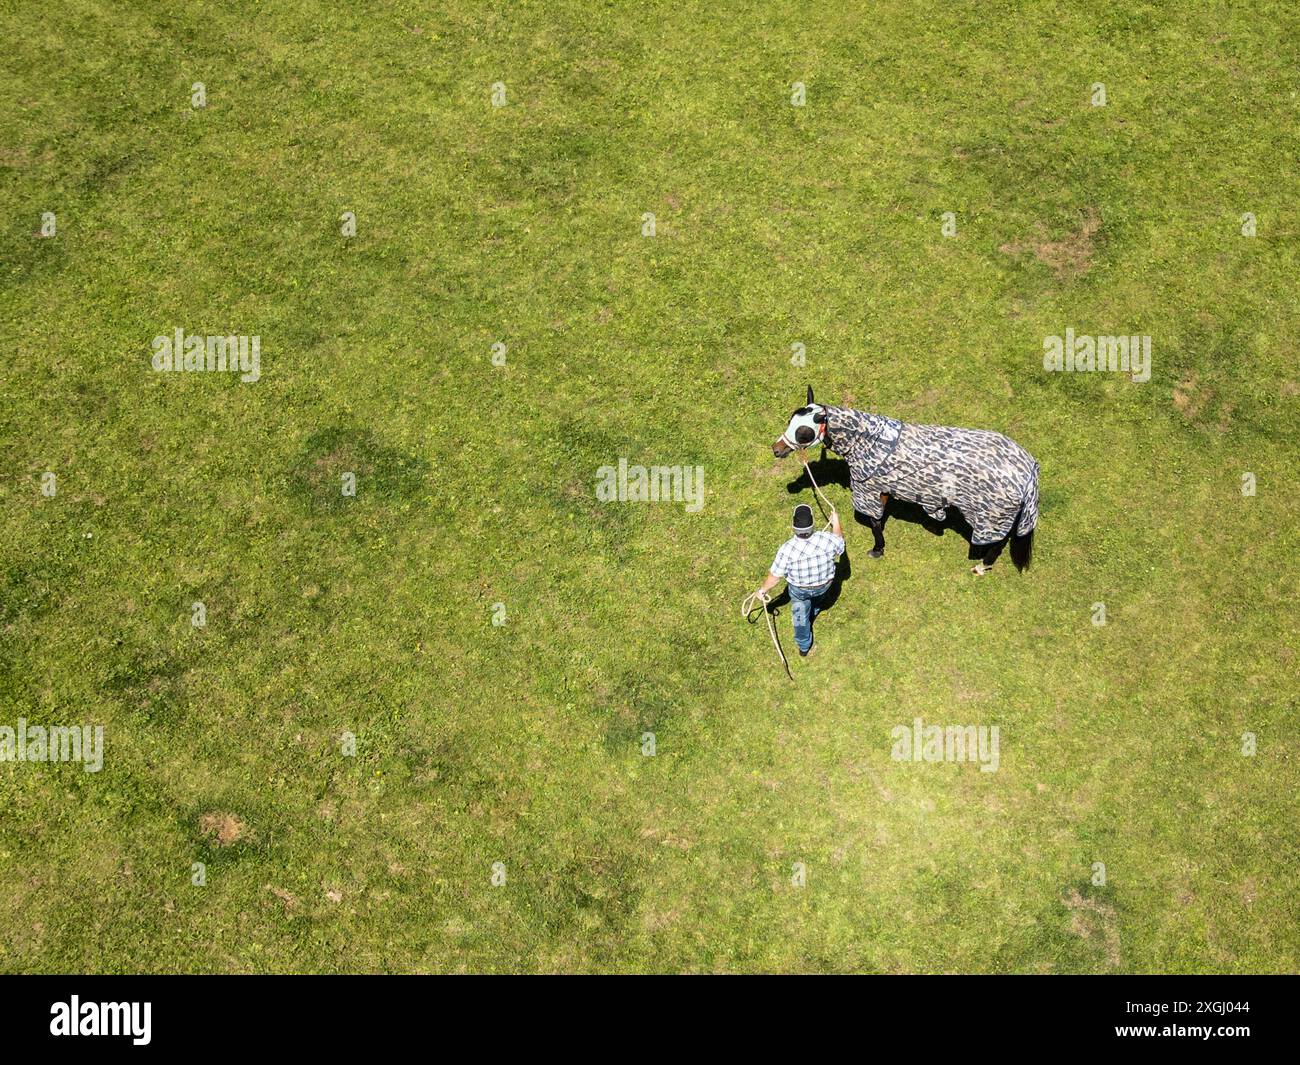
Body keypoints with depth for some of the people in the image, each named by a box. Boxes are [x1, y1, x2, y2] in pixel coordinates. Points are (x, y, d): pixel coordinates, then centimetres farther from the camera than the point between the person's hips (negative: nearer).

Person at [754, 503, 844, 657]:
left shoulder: (787, 549, -36)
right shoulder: (827, 540, -33)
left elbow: (774, 576, -23)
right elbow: (840, 544, -6)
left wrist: (763, 590, -3)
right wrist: (836, 523, 10)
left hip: (798, 589, -2)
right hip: (824, 584, 2)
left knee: (800, 614, 26)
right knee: (816, 596, 38)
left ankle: (804, 647, 44)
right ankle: (813, 611, 68)